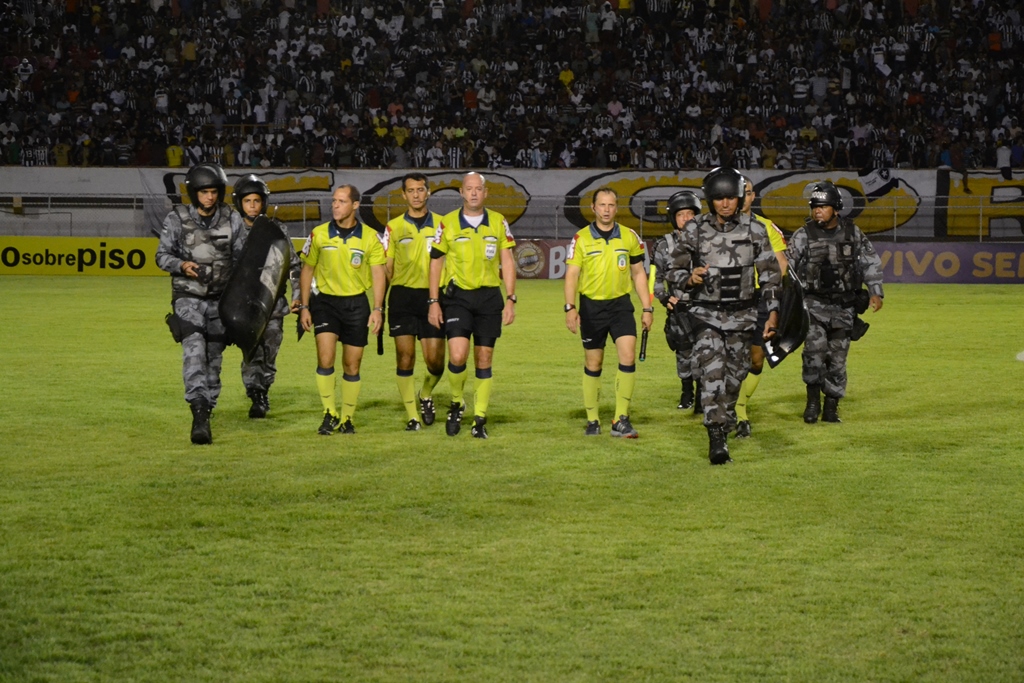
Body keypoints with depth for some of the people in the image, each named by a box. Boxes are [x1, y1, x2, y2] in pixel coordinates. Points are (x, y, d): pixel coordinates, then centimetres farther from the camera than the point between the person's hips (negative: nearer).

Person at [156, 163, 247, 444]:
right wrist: (182, 265, -20)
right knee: (194, 349, -21)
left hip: (221, 298, 3)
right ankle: (199, 411, -31)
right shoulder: (177, 219, -4)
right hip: (188, 297, -3)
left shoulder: (232, 220, 2)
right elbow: (162, 255, 0)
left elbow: (242, 259, 8)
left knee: (214, 357, 7)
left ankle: (204, 414, 19)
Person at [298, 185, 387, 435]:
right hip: (325, 301, 0)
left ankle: (347, 418, 19)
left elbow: (378, 273, 0)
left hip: (356, 303, 0)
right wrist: (304, 306, 4)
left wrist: (378, 309, -9)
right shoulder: (318, 234, 0)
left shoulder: (370, 237, -1)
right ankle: (330, 414, -2)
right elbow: (307, 270, 8)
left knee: (352, 365, 5)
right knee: (325, 358, -16)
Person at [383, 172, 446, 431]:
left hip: (432, 296, 0)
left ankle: (425, 395, 29)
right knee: (405, 357, -6)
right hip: (403, 295, 0)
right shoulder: (394, 227, 7)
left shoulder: (440, 224, 8)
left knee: (435, 359, -3)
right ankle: (412, 416, 3)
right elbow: (386, 267, 8)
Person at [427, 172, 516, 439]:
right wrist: (434, 302, 0)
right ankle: (456, 403, 11)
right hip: (457, 296, -2)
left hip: (489, 297, 2)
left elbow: (507, 262, 7)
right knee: (457, 356, -15)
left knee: (483, 360, 3)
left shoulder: (499, 222, 6)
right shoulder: (447, 224, 1)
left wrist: (510, 299, 0)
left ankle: (480, 419, 11)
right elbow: (436, 262, 5)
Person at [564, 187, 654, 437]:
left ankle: (621, 421, -7)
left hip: (620, 304, 1)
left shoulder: (629, 237, 3)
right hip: (591, 306, -1)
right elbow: (571, 275, -5)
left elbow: (638, 274, 10)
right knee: (593, 365, 7)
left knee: (628, 357, -14)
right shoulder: (581, 239, -3)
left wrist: (647, 308, 7)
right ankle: (592, 420, 20)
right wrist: (570, 308, -16)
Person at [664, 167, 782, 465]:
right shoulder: (695, 230, -1)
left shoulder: (754, 231, 1)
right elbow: (675, 272, 5)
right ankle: (716, 439, -19)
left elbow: (770, 275, 4)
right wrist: (690, 278, -17)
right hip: (707, 315, -2)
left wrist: (772, 313, -3)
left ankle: (724, 427, 27)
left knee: (734, 377, 7)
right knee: (712, 373, -16)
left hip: (742, 316, 2)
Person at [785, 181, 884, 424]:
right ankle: (813, 398, -9)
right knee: (815, 344, -23)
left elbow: (871, 262, 11)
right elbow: (786, 267, 0)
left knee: (837, 356, 4)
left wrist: (875, 292, 3)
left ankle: (831, 407, 16)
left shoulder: (852, 233, 1)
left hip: (844, 306, 2)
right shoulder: (803, 235, -4)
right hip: (814, 303, -2)